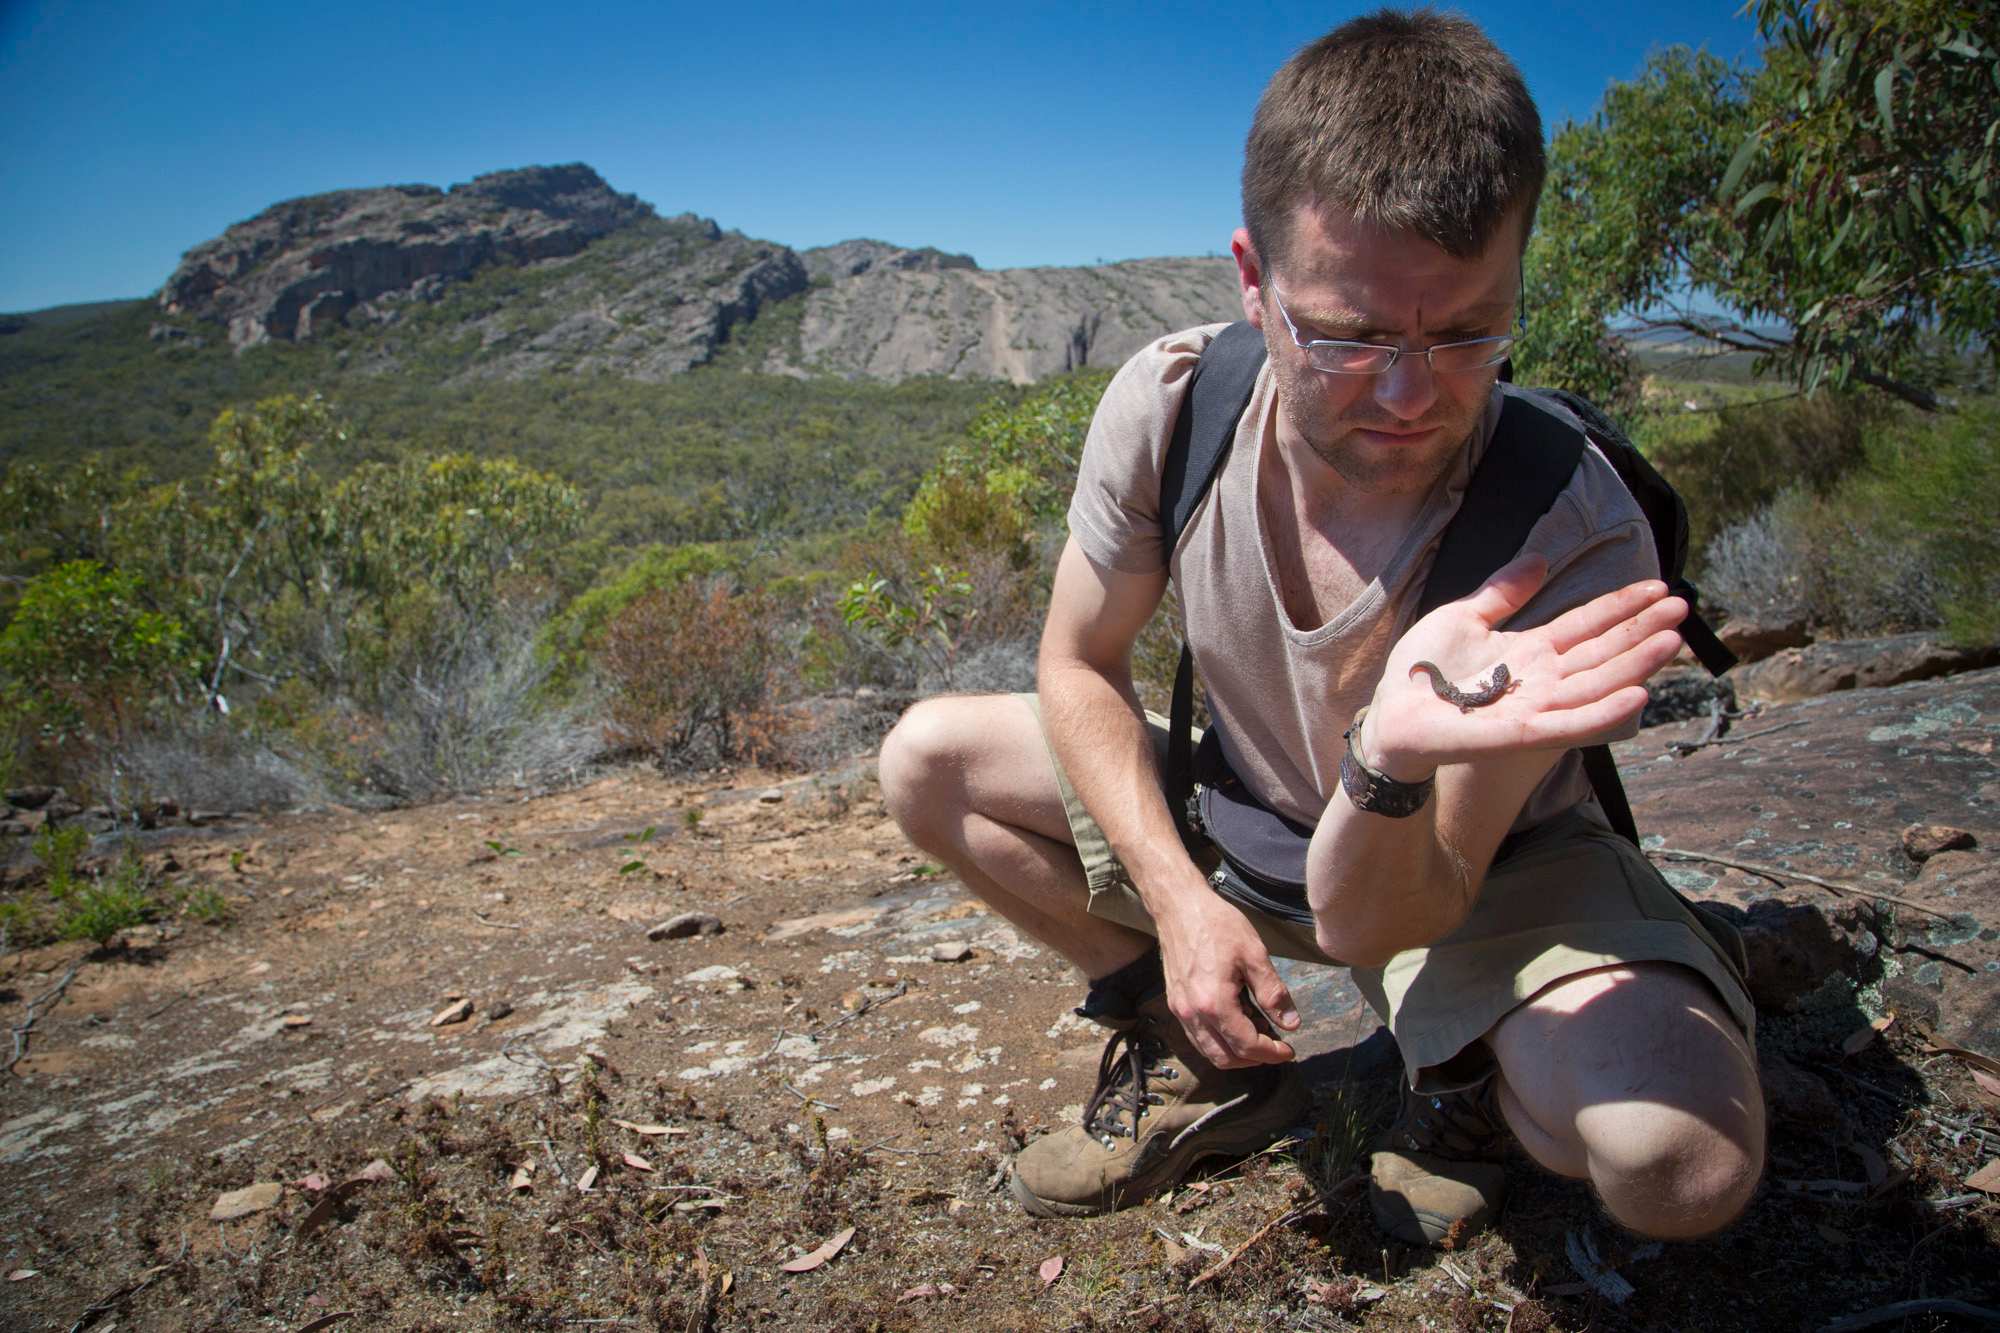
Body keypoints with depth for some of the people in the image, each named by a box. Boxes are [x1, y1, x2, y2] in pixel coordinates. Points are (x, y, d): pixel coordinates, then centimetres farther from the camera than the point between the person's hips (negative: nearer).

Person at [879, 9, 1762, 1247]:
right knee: (929, 756, -9)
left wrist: (1393, 765, -52)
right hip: (1249, 822, 4)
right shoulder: (1168, 405, -23)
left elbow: (1366, 919, -28)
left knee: (1685, 1161, -32)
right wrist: (1180, 898, -20)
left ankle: (1463, 1080, 5)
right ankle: (1211, 1065, 2)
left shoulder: (1576, 541, -32)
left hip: (1484, 871, -3)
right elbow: (1081, 667, -7)